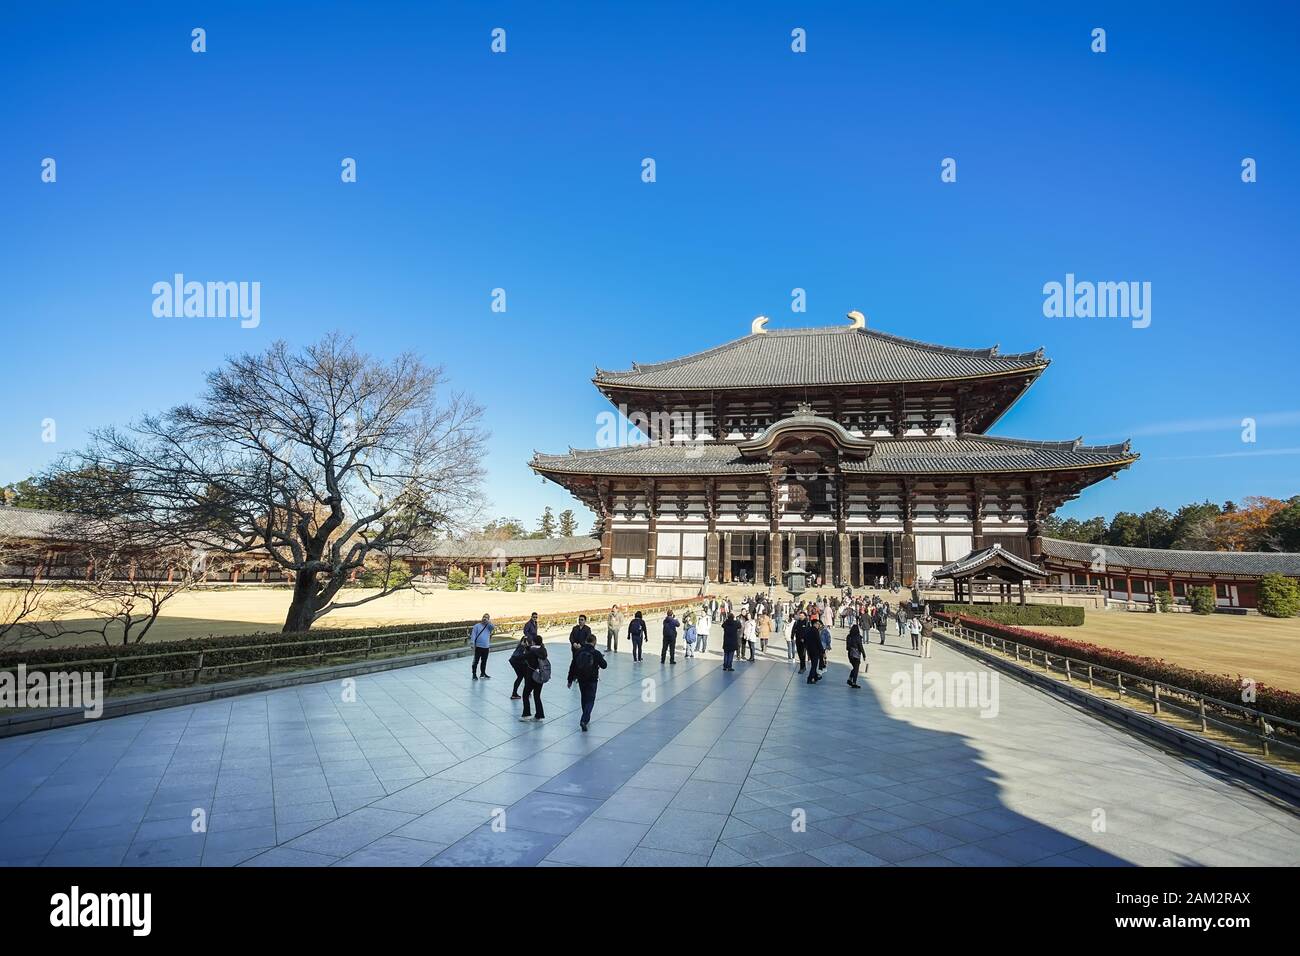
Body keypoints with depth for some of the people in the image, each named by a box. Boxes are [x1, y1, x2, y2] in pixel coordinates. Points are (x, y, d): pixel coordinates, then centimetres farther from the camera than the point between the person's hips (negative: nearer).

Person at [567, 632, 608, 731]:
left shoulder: (579, 652, -1)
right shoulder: (596, 653, -12)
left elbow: (572, 667, 2)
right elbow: (604, 665, -3)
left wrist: (570, 680, 10)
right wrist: (601, 658, 18)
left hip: (581, 679, 4)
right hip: (591, 680, -4)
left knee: (584, 698, 22)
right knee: (590, 700, 2)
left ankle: (586, 718, 34)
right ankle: (584, 720, -15)